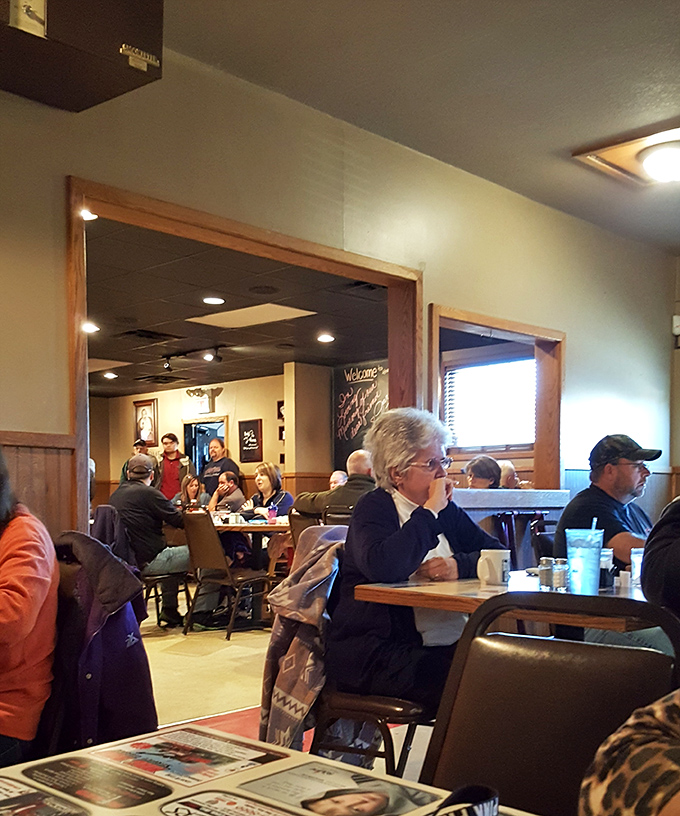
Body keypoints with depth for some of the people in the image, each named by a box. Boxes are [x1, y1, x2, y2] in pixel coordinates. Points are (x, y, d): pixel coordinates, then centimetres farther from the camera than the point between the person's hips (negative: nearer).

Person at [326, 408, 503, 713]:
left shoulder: (446, 510, 17)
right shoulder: (373, 509, -3)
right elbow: (382, 567, -25)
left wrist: (460, 565, -9)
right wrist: (430, 512, -16)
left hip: (448, 645, 7)